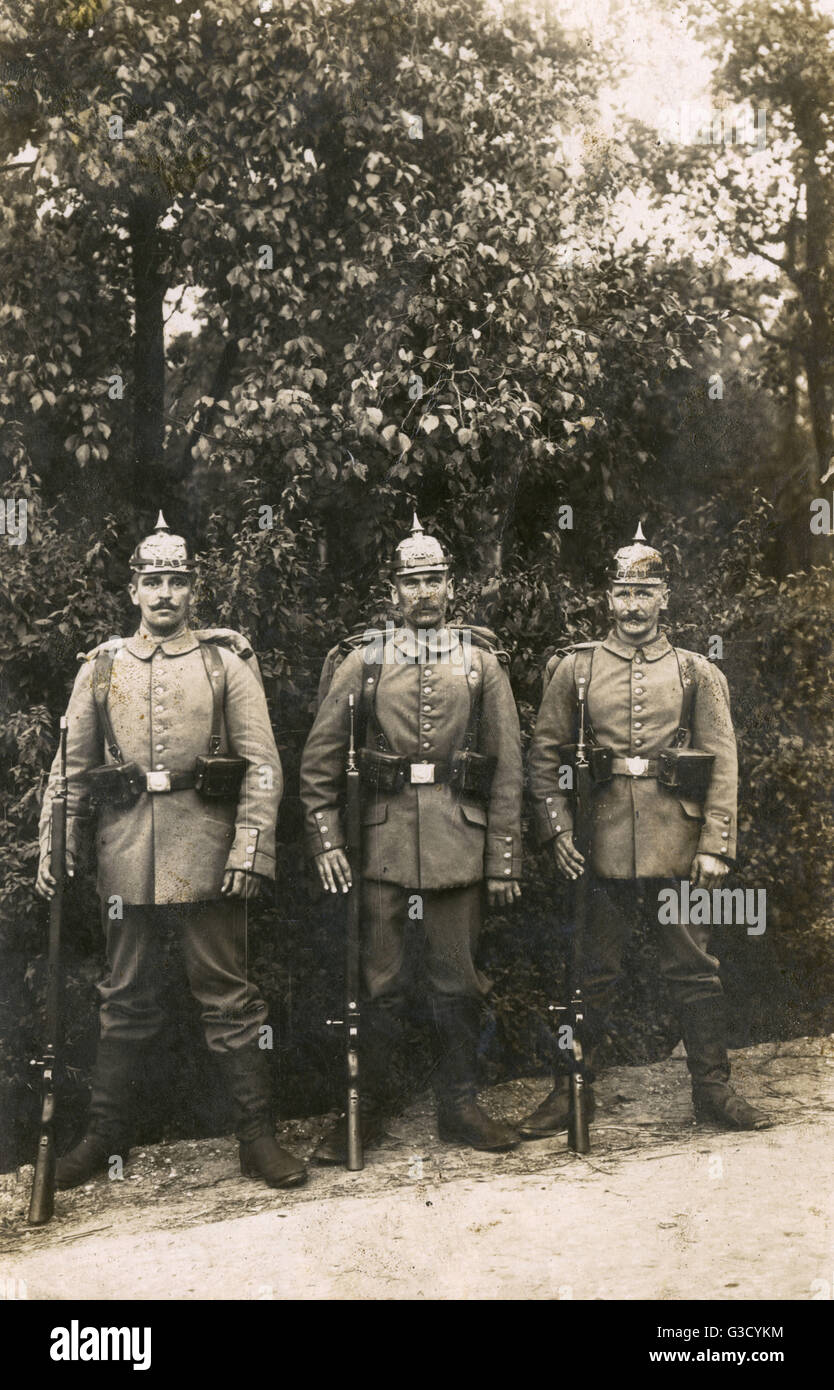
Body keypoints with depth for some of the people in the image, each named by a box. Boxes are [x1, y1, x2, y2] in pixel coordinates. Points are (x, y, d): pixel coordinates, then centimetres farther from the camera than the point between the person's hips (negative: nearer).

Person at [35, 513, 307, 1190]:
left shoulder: (226, 666, 4)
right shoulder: (101, 669, 10)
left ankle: (258, 1134, 13)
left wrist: (251, 849, -12)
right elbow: (72, 767, 10)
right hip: (128, 861, 2)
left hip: (208, 858, -2)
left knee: (230, 997, 3)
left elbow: (263, 766, -2)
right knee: (127, 1000, 12)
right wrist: (54, 847, 1)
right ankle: (106, 1135, 25)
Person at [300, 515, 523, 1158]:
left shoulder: (481, 660, 7)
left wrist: (504, 859, 0)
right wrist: (326, 841, -3)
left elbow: (507, 767, 5)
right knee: (381, 980, 5)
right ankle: (368, 1108, 18)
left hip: (460, 842, 0)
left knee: (458, 979, 8)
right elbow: (319, 760, 6)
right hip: (384, 840, 0)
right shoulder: (364, 660, 7)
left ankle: (459, 1103, 22)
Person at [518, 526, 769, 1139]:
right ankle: (571, 1094, 19)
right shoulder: (574, 668, 6)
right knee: (594, 974, 8)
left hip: (679, 848, 0)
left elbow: (723, 763, 3)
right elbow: (545, 753, 6)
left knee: (695, 970, 8)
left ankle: (714, 1089, 22)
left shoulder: (698, 673, 6)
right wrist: (559, 831, -4)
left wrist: (715, 845, -5)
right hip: (602, 846, 0)